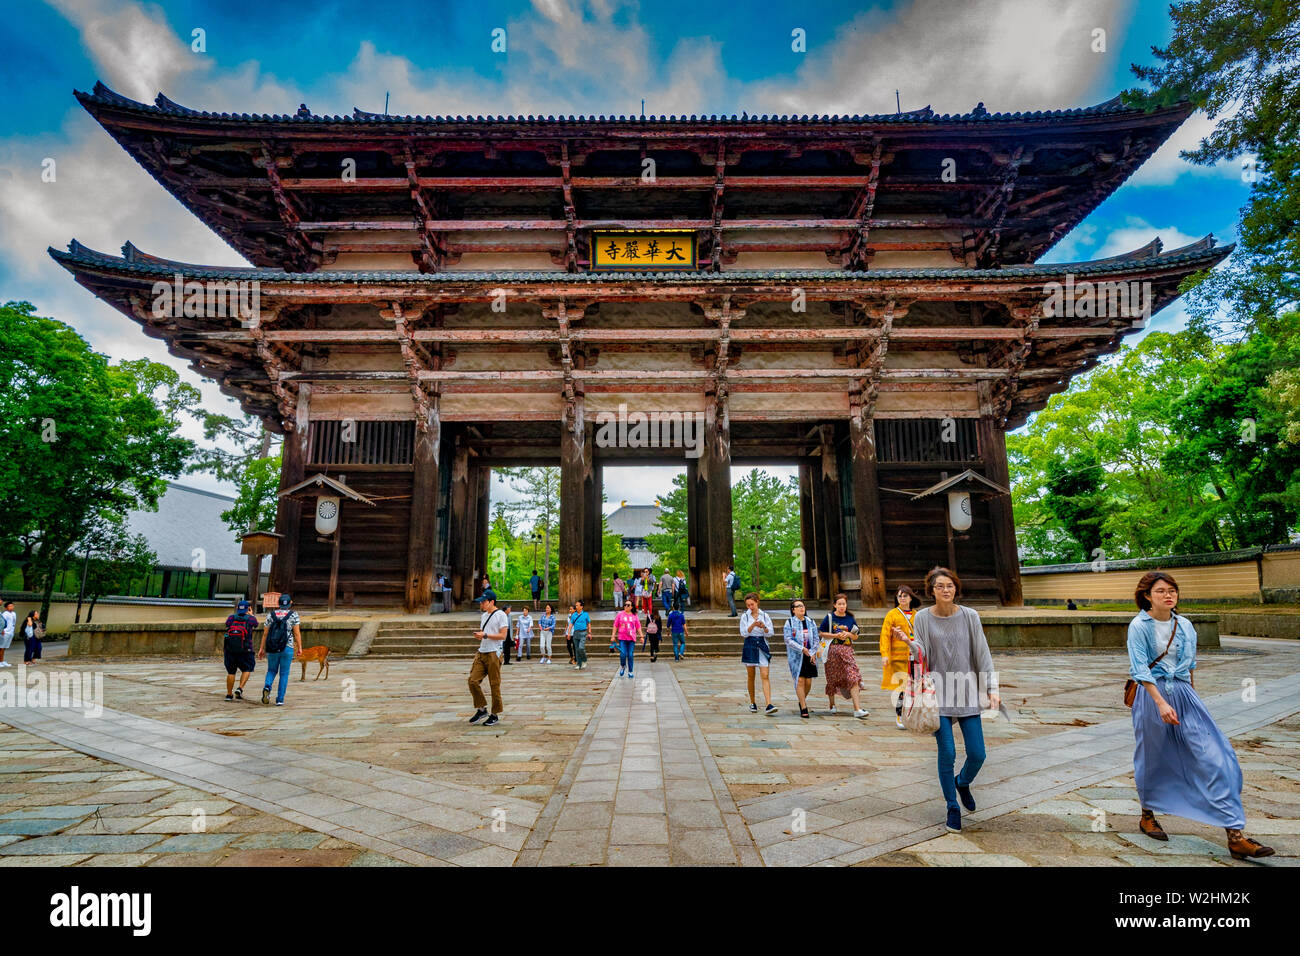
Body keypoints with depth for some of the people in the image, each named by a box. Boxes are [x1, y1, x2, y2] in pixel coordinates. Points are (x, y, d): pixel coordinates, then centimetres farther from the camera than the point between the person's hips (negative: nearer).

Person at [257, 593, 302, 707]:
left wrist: (262, 648, 10)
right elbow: (297, 633, -5)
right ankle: (280, 700, 5)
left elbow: (265, 633, 4)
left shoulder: (271, 614, 5)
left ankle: (267, 687, -10)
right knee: (284, 674, 8)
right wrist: (299, 647, 3)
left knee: (271, 671, 19)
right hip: (287, 648, -2)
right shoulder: (293, 614, -3)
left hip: (272, 648, 2)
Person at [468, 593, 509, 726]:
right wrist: (478, 635, 3)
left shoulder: (501, 615, -6)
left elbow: (503, 635, -13)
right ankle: (481, 709, 13)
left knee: (495, 685, -1)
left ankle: (495, 715, 10)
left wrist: (485, 635, -15)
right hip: (481, 653, 7)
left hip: (494, 654, -7)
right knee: (473, 681, -2)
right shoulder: (484, 615, 17)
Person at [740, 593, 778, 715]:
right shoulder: (745, 616, 1)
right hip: (750, 646, 0)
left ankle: (769, 705, -16)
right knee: (750, 677, 9)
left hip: (762, 646, 0)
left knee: (765, 676, -9)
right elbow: (744, 633, -7)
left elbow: (771, 633, 1)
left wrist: (764, 627, -19)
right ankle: (752, 703, 24)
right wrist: (753, 625, -22)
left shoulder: (764, 615, 3)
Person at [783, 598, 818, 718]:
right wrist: (802, 649, -16)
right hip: (796, 656, -4)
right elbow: (788, 639, -9)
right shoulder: (789, 622, -1)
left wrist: (813, 653, -3)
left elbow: (816, 639, 10)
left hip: (810, 656, 4)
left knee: (808, 682, 4)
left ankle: (802, 701, 30)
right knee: (800, 680, -8)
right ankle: (804, 708, 0)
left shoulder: (810, 622, 10)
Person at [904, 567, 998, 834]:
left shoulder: (970, 616, 0)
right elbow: (921, 651, -3)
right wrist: (908, 642, -25)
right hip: (938, 693, -1)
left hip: (967, 692, 2)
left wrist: (992, 688, -4)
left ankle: (963, 782, 36)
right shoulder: (923, 617, -2)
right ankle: (953, 807, 19)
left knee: (977, 754, 2)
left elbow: (982, 653, 2)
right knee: (947, 754, -3)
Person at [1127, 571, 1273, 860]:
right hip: (1152, 695, -4)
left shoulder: (1185, 626, 5)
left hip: (1184, 695, 4)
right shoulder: (1139, 626, -10)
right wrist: (1162, 703, -24)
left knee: (1215, 758, -6)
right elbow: (1141, 669, -16)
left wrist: (1191, 694, 19)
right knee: (1151, 758, 9)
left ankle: (1235, 835, -3)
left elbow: (1190, 666, 17)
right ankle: (1148, 816, 31)